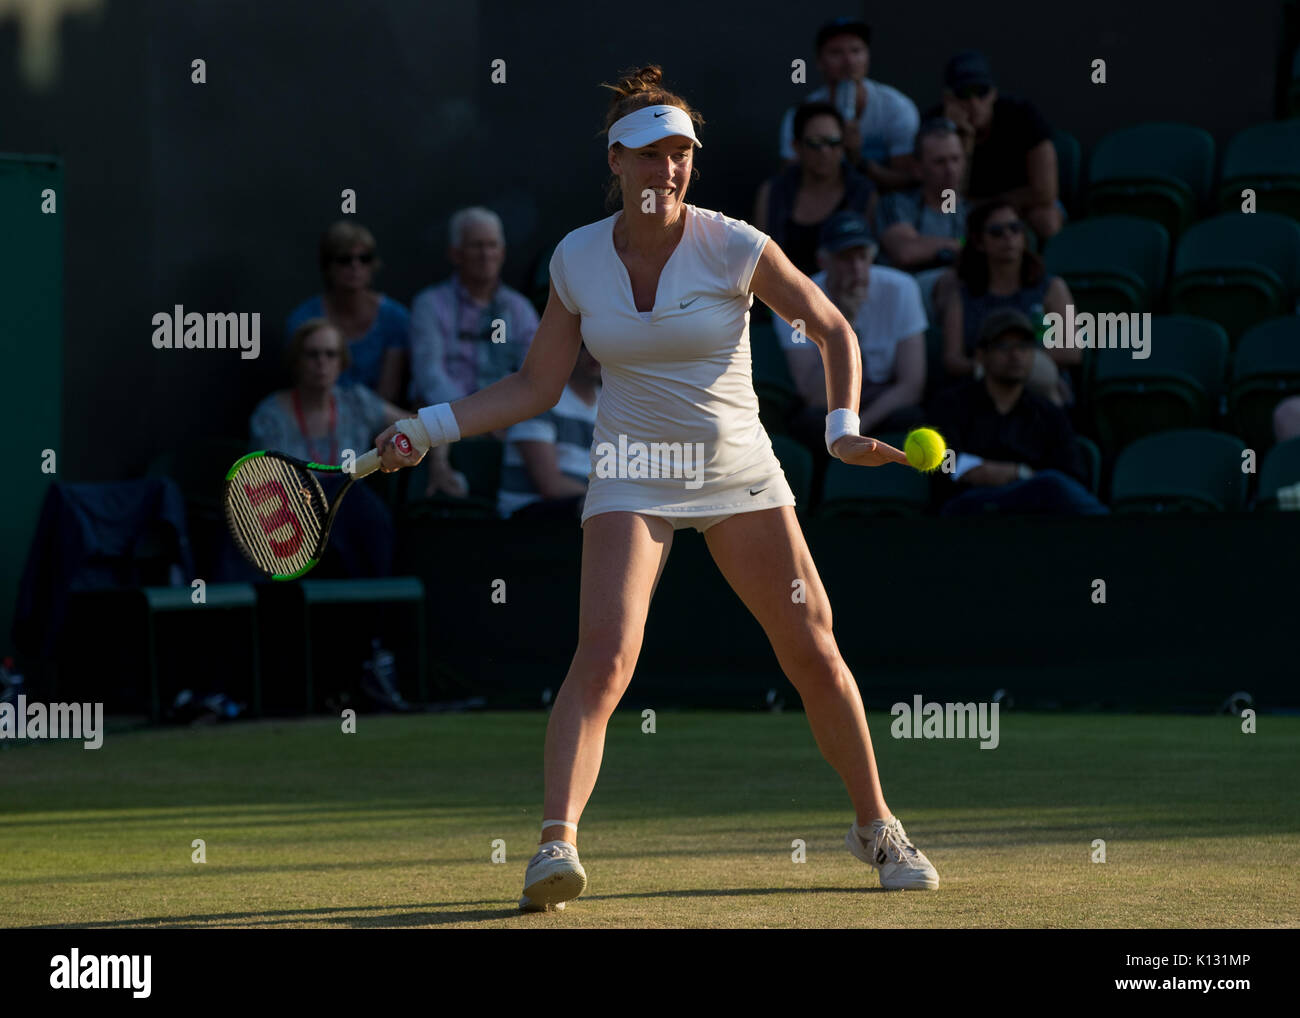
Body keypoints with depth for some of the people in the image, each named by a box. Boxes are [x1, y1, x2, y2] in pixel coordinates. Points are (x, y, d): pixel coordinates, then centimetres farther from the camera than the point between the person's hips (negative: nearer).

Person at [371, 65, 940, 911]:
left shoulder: (733, 248, -12)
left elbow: (835, 332, 0)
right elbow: (537, 387, 5)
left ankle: (877, 828, 21)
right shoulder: (578, 260, -5)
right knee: (604, 657, -21)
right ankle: (557, 844, -26)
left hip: (738, 475, 0)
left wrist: (844, 426, -13)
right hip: (633, 480, 0)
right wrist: (428, 428, -3)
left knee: (814, 654, 1)